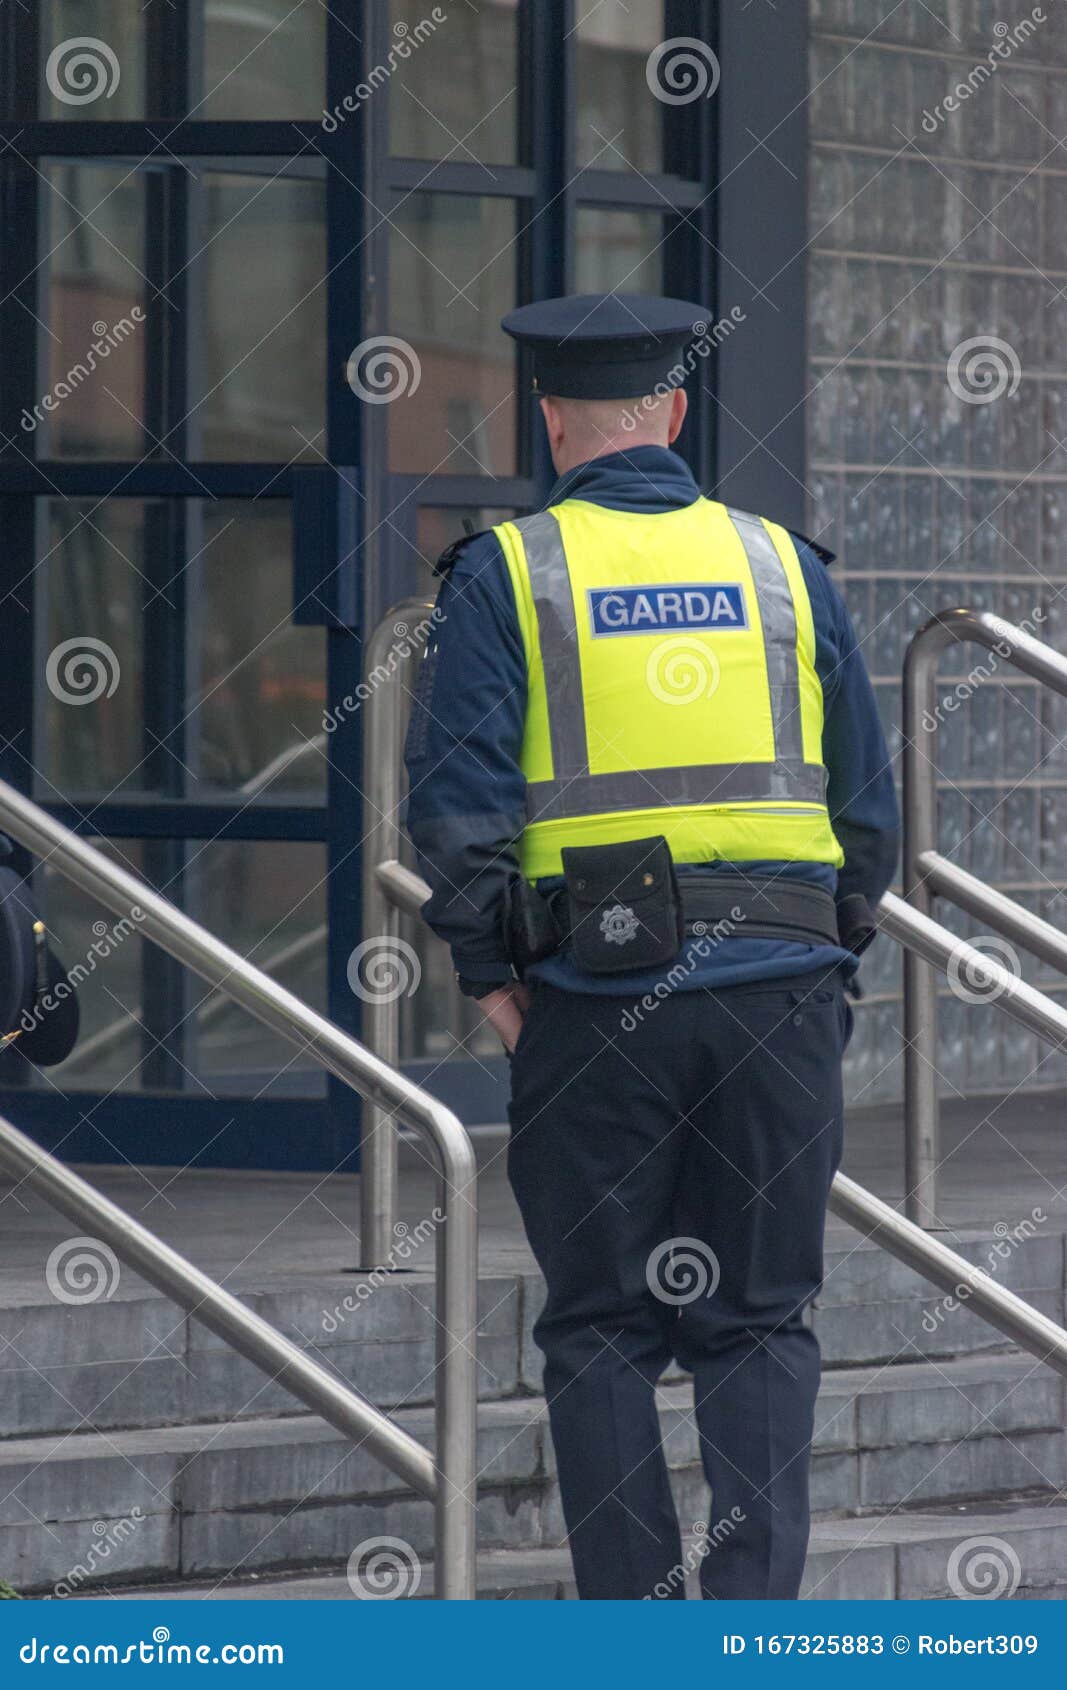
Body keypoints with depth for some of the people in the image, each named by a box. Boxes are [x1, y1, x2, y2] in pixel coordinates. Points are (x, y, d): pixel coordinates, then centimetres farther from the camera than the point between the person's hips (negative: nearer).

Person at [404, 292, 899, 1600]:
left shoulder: (507, 573, 0)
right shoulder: (782, 567, 9)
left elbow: (455, 795, -7)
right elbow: (867, 805, 10)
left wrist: (490, 977, 1)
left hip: (596, 997, -2)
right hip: (780, 991, 2)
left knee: (600, 1328, 6)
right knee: (759, 1320, 8)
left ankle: (632, 1631, 3)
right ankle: (754, 1605, -3)